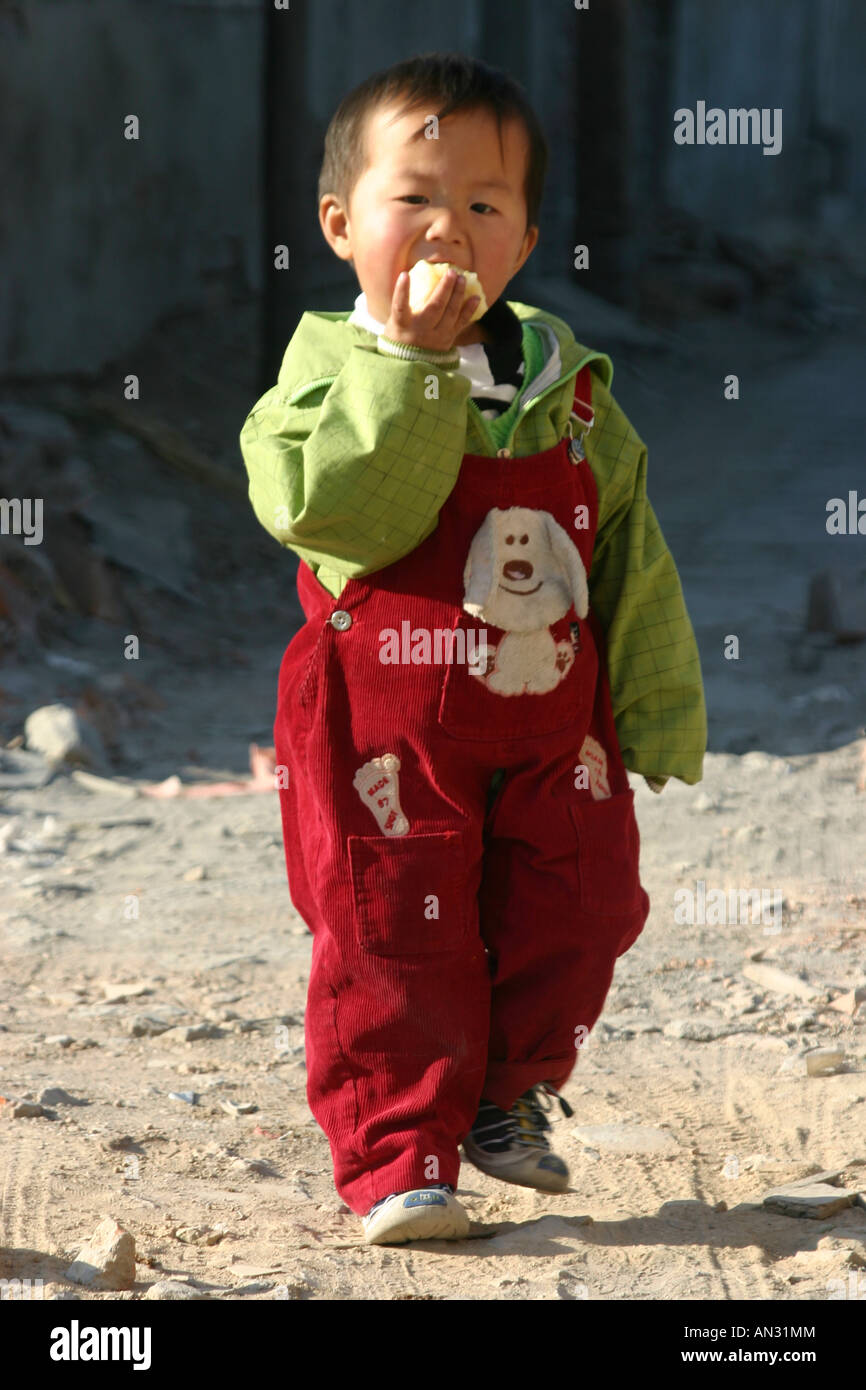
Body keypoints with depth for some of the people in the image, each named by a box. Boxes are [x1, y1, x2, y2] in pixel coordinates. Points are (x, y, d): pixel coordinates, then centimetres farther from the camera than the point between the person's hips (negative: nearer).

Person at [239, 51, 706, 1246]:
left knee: (574, 917, 10)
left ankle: (507, 1097, 33)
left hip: (553, 722, 4)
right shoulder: (334, 370, -7)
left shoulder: (566, 381, 5)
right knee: (395, 945, -3)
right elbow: (330, 509, -25)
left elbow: (629, 550, 10)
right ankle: (397, 1159, 6)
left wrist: (658, 706, 7)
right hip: (386, 726, -4)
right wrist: (411, 366, -26)